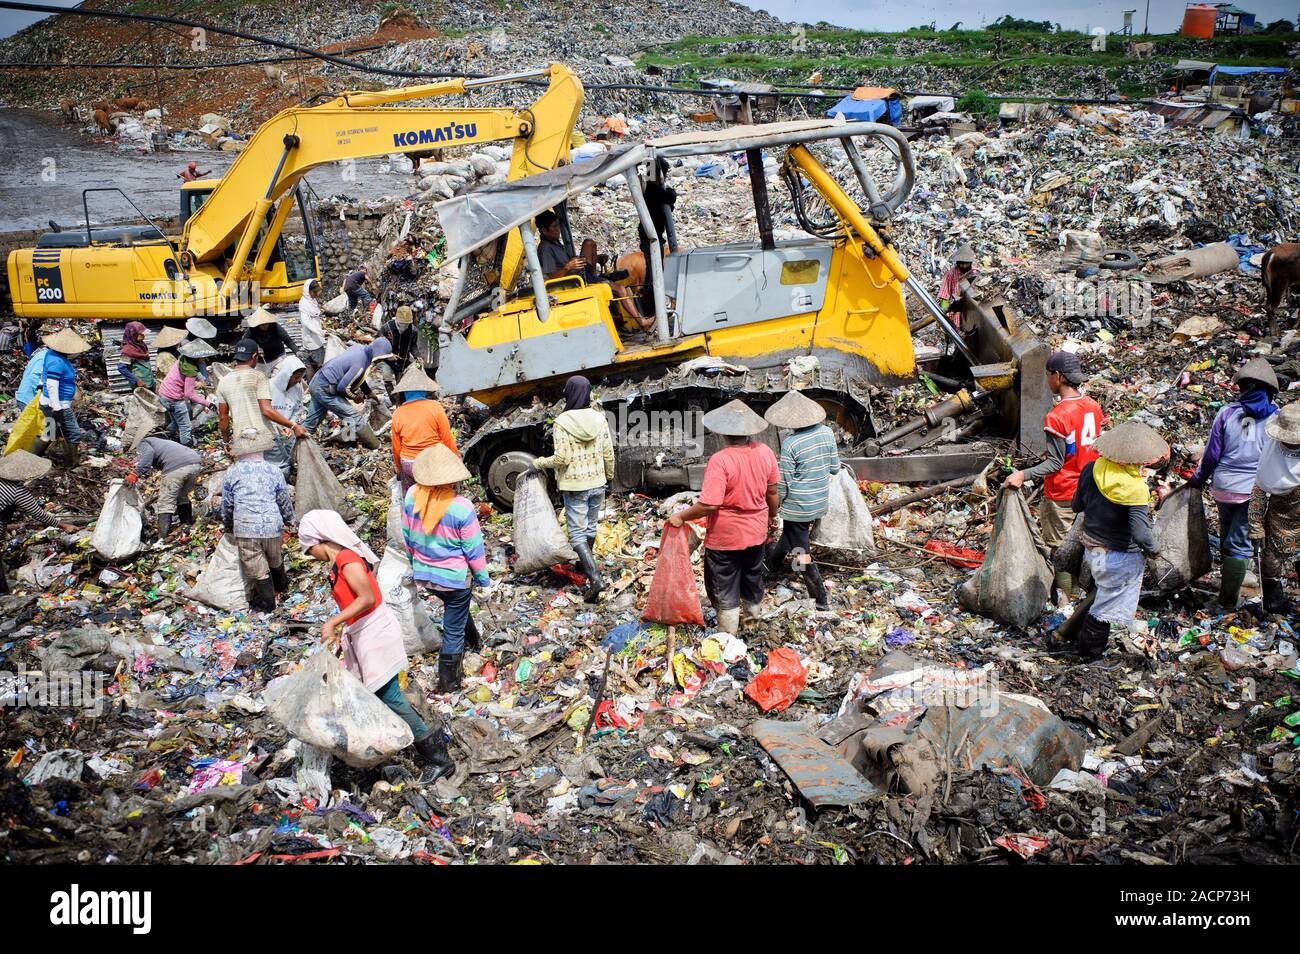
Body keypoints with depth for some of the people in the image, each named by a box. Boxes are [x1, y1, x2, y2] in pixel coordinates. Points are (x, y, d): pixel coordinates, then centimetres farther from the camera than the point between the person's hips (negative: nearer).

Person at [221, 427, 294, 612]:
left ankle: (266, 603, 13)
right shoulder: (274, 470, 3)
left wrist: (228, 527, 22)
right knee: (275, 559, 25)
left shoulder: (233, 472, 0)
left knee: (257, 568, 6)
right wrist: (288, 519, 27)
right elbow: (284, 500, 10)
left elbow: (227, 504, 7)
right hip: (272, 525, 2)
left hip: (245, 528, -2)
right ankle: (281, 585, 48)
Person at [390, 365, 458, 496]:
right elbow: (448, 439, -8)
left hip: (408, 465, 2)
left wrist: (399, 470, 20)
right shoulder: (435, 407, -13)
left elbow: (396, 448, 4)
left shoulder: (397, 414, -5)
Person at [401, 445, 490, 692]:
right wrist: (483, 578, 2)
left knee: (456, 609, 34)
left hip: (423, 576, 5)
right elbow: (474, 551, -15)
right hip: (455, 578, -5)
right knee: (453, 631, 14)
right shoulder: (462, 509, -27)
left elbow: (407, 536, 1)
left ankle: (472, 641, 57)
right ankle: (448, 682, 26)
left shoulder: (411, 496, -15)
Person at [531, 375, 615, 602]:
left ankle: (595, 577, -12)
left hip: (574, 486, -5)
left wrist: (539, 463, -2)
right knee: (590, 526, 21)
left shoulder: (563, 422, -17)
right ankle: (585, 563, 40)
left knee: (577, 532, 1)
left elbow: (561, 458, -18)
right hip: (597, 482, 5)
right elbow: (609, 454, 2)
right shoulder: (599, 418, -4)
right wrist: (609, 475, 18)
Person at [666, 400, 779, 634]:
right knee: (753, 578, 28)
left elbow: (709, 504, -30)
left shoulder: (720, 460, -27)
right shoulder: (765, 452, -10)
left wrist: (681, 516, -15)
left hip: (726, 537, -6)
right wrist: (772, 517, 19)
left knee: (725, 589, 12)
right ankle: (753, 614, 49)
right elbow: (772, 492, 2)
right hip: (757, 532, 6)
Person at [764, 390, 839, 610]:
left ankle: (821, 600, 15)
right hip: (821, 502, 7)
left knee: (801, 552, 6)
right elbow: (835, 468, 4)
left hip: (798, 506, -7)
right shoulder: (826, 433, -7)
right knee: (790, 534, 31)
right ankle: (773, 560, 54)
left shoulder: (790, 443, -24)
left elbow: (782, 484, -17)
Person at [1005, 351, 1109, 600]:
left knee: (1060, 547, 5)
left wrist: (1023, 475, -28)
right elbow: (1093, 448, 9)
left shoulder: (1057, 416, -24)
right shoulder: (1093, 407, 0)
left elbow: (1055, 463, -23)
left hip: (1062, 495, -8)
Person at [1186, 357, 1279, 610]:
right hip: (1255, 492, -2)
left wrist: (1198, 479, 14)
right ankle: (1228, 599, 7)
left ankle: (1227, 586, 40)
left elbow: (1212, 453, -1)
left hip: (1223, 487, 2)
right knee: (1240, 543, 4)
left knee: (1228, 536, 23)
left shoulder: (1226, 413, -5)